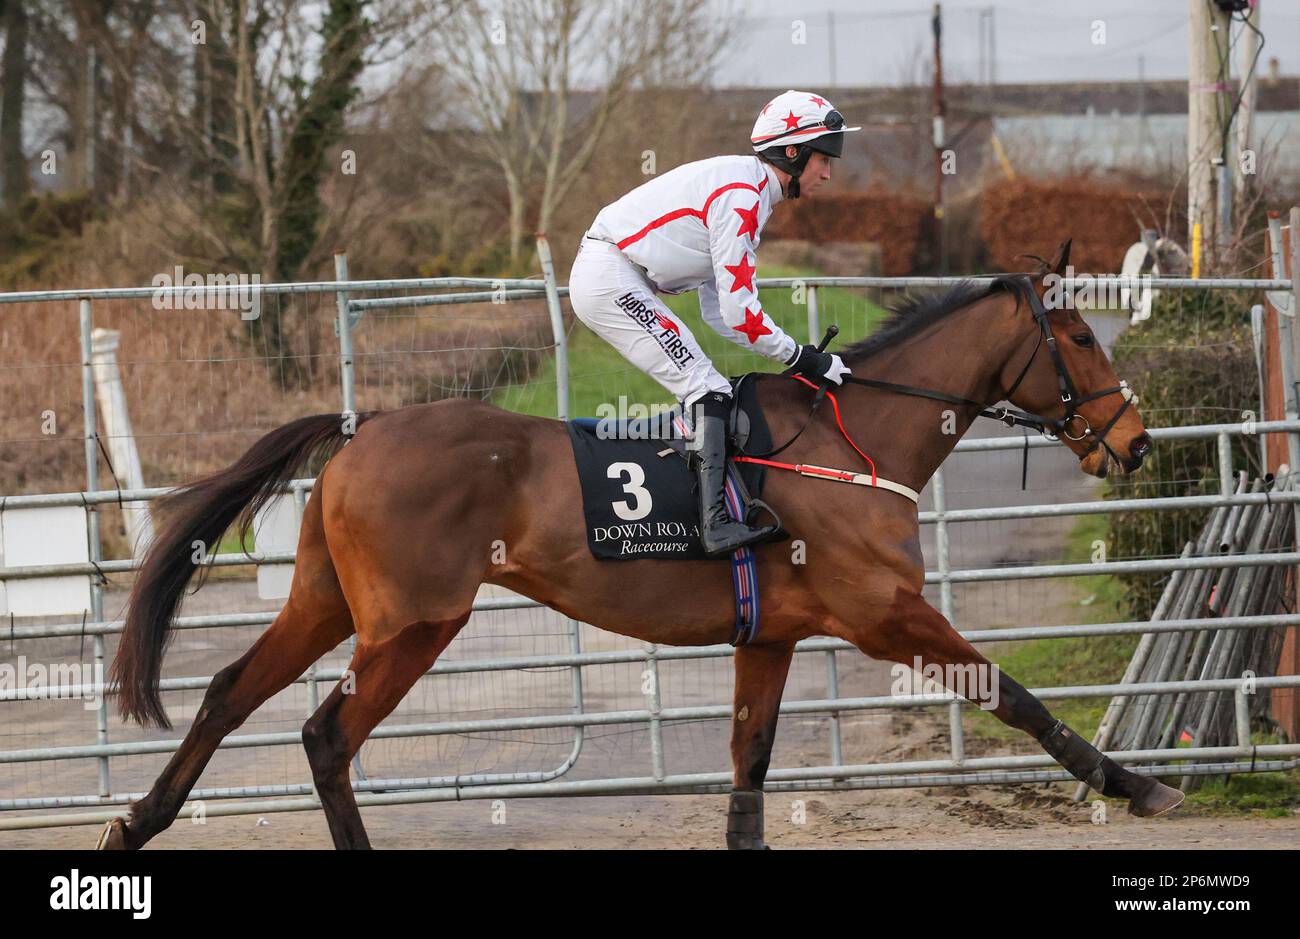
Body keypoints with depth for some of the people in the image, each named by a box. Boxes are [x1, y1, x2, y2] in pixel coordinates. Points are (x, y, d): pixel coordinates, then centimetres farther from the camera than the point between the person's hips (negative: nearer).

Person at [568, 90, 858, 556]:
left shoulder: (745, 190, 16)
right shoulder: (742, 194, -16)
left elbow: (719, 308, 16)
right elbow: (737, 309, -19)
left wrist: (799, 355, 8)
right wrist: (799, 357, -10)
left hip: (601, 280, 11)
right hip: (611, 279, -11)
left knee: (706, 391, 12)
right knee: (706, 390, -16)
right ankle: (716, 523, -25)